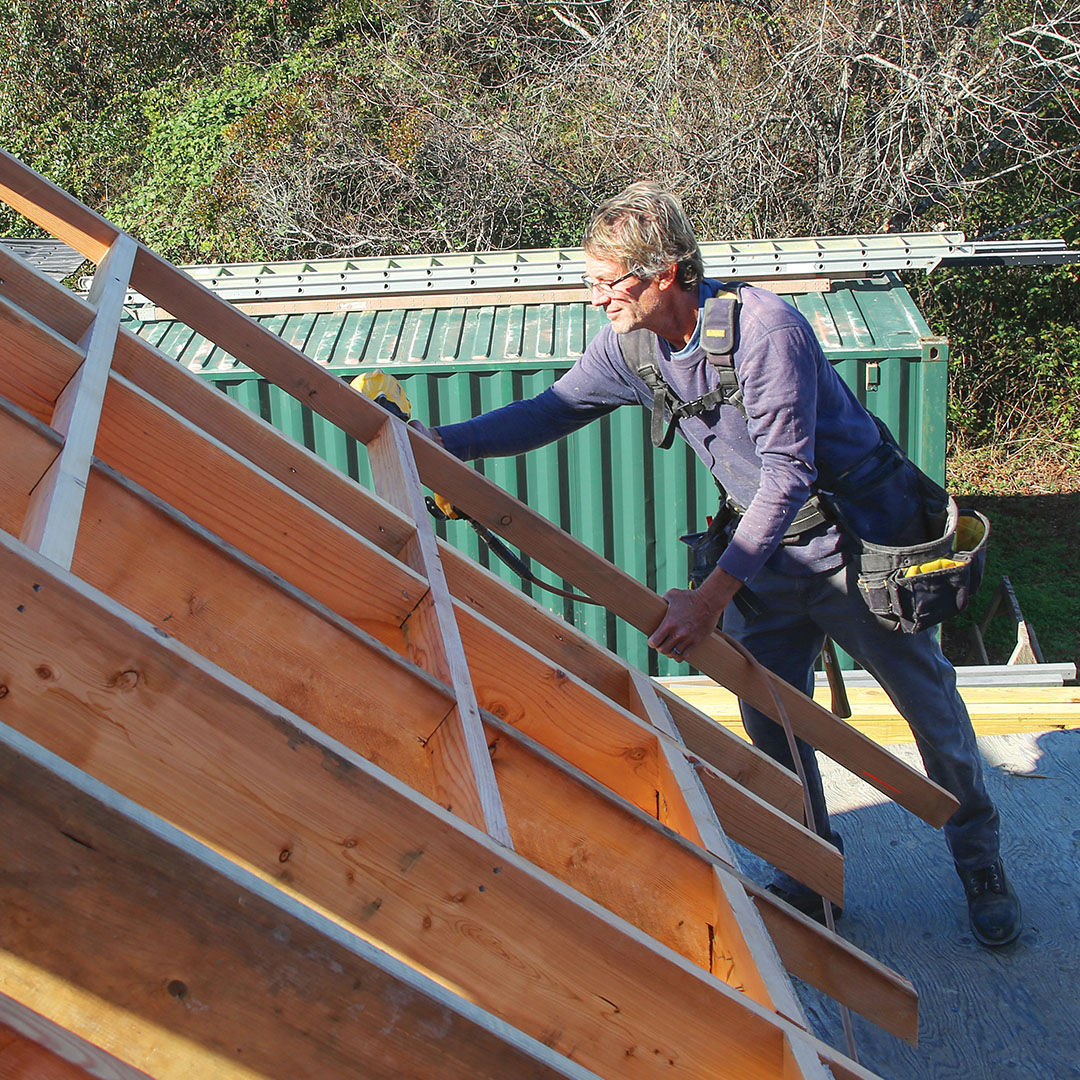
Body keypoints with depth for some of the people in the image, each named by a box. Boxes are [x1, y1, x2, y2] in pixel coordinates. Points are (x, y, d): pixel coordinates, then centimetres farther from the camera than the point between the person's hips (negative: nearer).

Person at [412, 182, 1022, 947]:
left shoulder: (763, 326, -29)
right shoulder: (629, 347, -8)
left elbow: (787, 473, -30)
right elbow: (551, 411, 3)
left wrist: (713, 594, -35)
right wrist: (436, 442, -10)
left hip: (862, 539, -5)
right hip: (768, 549, 6)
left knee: (932, 706, 9)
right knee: (768, 722, 5)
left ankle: (980, 862, 31)